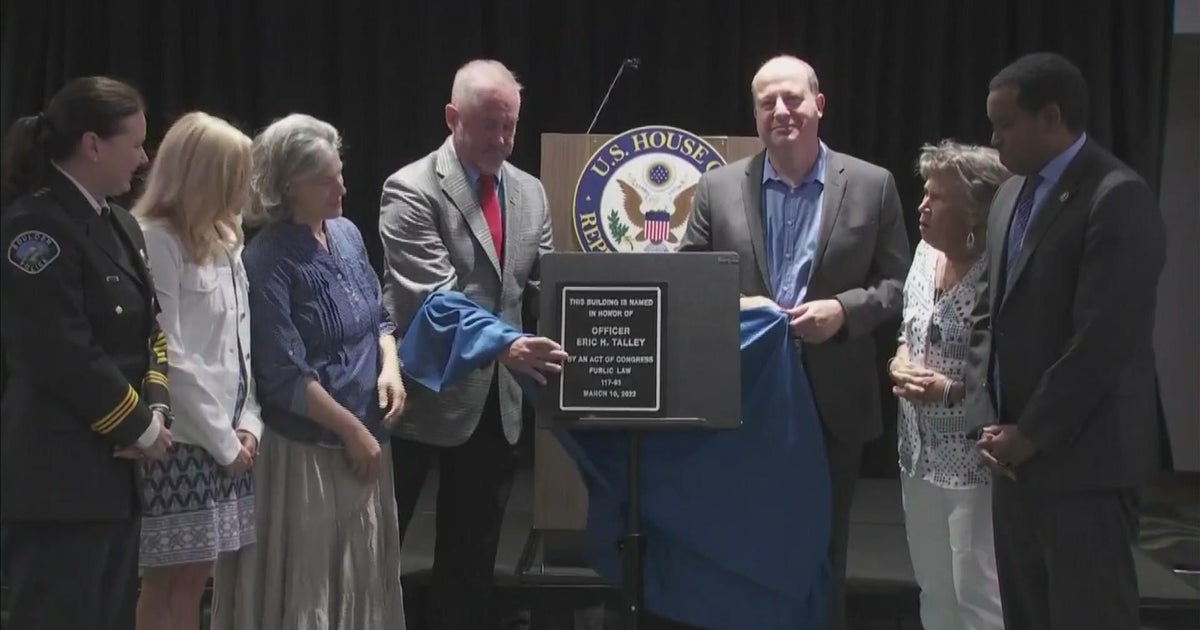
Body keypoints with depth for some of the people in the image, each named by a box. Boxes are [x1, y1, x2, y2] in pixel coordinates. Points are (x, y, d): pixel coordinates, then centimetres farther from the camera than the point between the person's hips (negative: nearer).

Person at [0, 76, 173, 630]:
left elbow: (148, 328, 15)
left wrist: (156, 408, -3)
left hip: (117, 467, 9)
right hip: (61, 471, -9)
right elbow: (65, 354, -20)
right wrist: (141, 425, -11)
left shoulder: (120, 224, 14)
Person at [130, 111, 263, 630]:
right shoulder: (155, 241, -14)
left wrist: (248, 424, 2)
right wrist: (222, 440, -11)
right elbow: (170, 358, -17)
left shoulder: (222, 241, 13)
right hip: (181, 443, -8)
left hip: (225, 441, 8)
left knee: (193, 580, 11)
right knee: (168, 584, 0)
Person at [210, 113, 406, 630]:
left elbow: (377, 316, 17)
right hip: (304, 449, -7)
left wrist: (390, 366, -3)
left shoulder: (347, 233, 6)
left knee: (363, 578, 14)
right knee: (304, 587, 3)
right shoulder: (267, 261, -15)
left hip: (364, 441, 7)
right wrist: (354, 431, -13)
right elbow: (284, 376, -18)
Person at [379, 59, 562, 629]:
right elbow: (433, 298, -21)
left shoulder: (529, 192, 8)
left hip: (496, 400, 6)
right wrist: (502, 346, -32)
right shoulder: (412, 190, -12)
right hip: (424, 394, -5)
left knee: (473, 554, 15)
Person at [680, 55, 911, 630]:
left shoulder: (872, 185, 1)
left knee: (822, 551, 11)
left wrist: (843, 309, -15)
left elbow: (898, 284, 2)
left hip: (833, 400, 0)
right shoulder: (718, 188, 4)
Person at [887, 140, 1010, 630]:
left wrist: (952, 392, -24)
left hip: (977, 461, -8)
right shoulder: (925, 253, 7)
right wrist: (898, 365, -2)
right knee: (934, 589, 18)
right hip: (920, 453, 8)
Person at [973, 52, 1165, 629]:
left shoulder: (1117, 197, -13)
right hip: (1018, 448, 8)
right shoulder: (1013, 193, 14)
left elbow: (1104, 338, -19)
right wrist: (1003, 419, 7)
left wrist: (1032, 433, -13)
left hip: (1082, 456, -8)